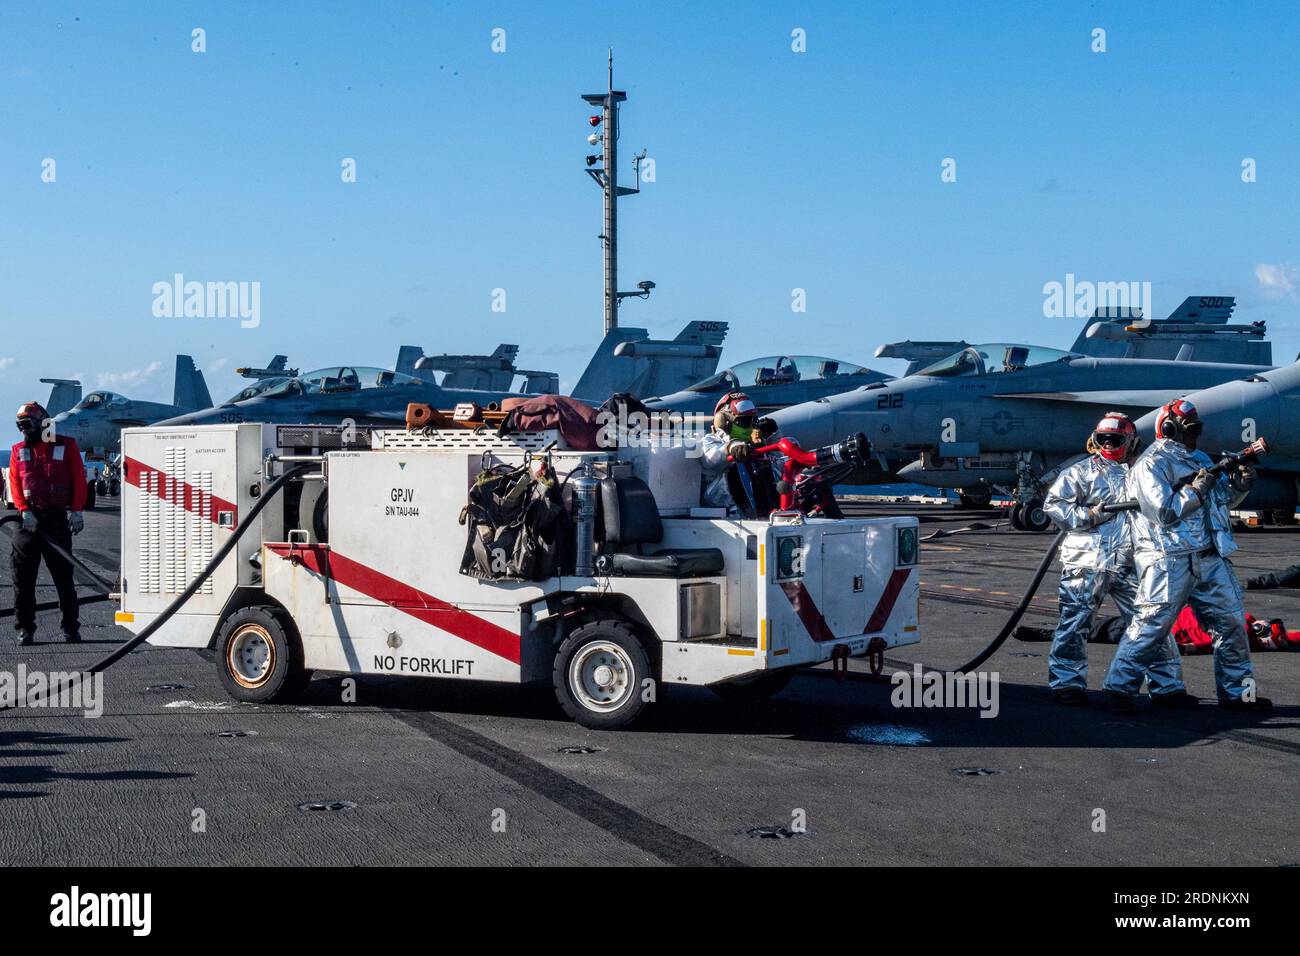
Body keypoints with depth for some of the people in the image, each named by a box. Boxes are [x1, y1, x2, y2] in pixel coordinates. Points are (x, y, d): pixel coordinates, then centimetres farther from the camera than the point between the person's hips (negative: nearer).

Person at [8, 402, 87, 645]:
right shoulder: (19, 451, 11)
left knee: (63, 574, 1)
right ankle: (25, 628, 9)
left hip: (58, 518, -2)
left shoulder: (66, 446, 3)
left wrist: (76, 511, -7)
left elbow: (78, 479, 1)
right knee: (23, 576, 1)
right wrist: (25, 511, -8)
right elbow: (15, 484, 6)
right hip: (28, 519, 3)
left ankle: (71, 627, 8)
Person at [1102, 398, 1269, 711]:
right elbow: (1164, 512, -17)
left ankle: (1237, 691, 21)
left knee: (1231, 620, 10)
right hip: (1169, 559, -8)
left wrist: (1238, 485, 6)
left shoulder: (1199, 459, 19)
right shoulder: (1152, 464, -8)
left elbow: (1220, 500, 24)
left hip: (1210, 558, 8)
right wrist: (1197, 489, -17)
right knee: (1152, 624, -8)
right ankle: (1120, 687, 1)